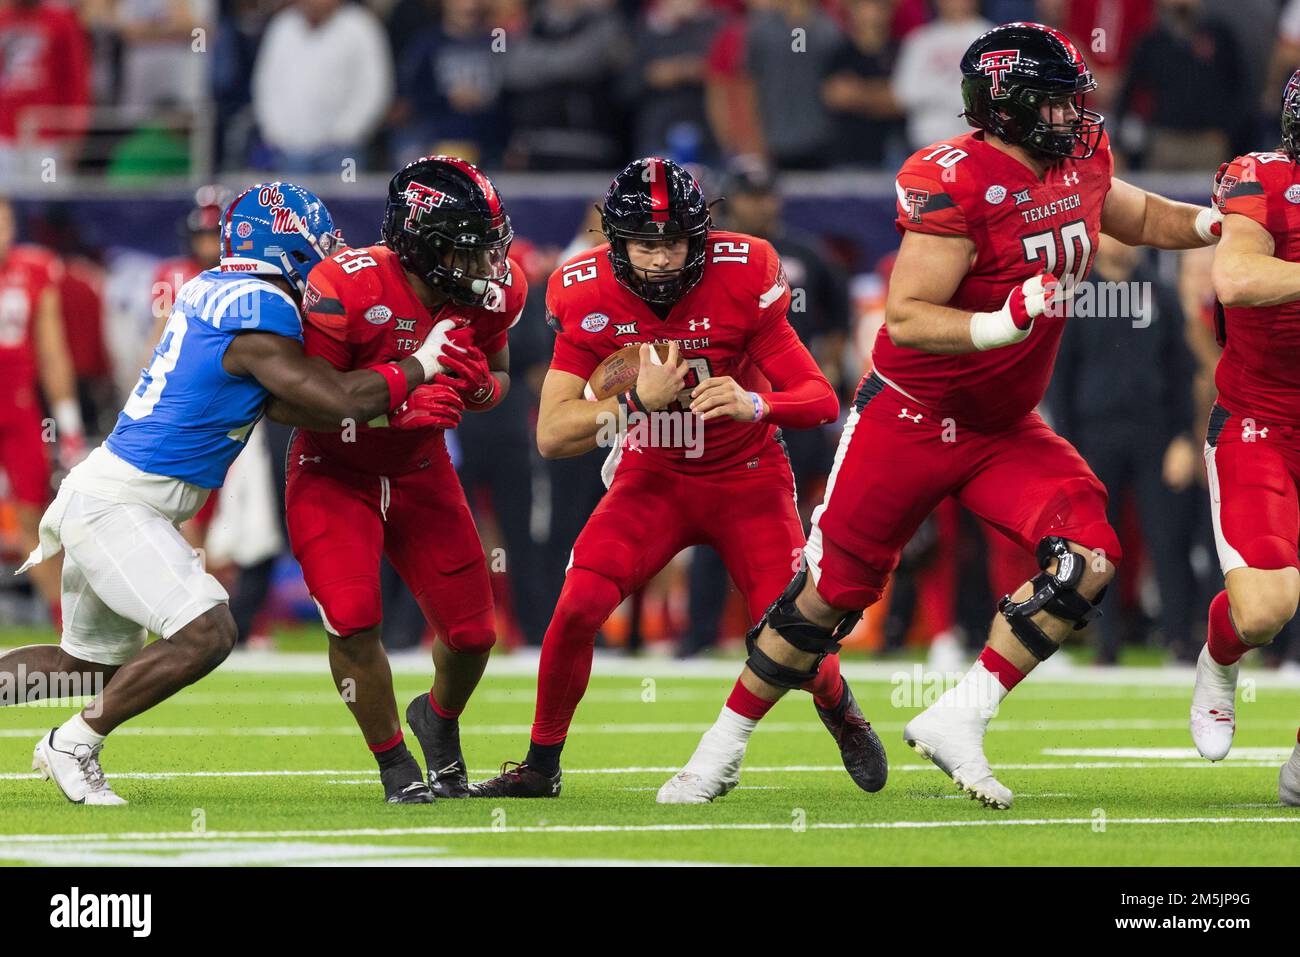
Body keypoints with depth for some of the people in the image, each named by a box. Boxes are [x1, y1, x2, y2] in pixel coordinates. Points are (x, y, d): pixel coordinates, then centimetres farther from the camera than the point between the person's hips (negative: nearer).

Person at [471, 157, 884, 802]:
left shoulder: (741, 282, -21)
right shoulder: (588, 297, -17)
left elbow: (821, 401, -19)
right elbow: (551, 435, -18)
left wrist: (754, 404, -40)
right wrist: (638, 399, -33)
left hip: (746, 479, -1)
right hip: (651, 480, 1)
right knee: (578, 605, -19)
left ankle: (841, 711, 26)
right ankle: (540, 766, 1)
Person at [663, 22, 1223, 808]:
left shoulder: (1081, 167, 0)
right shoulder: (956, 184, -24)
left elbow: (1144, 220, 22)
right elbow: (906, 318, -26)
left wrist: (1229, 221, 6)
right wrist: (1001, 324, -40)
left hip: (1004, 431, 6)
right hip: (911, 418, -6)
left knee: (1089, 559, -15)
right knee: (833, 591, 2)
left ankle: (957, 721, -9)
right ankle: (727, 741, 21)